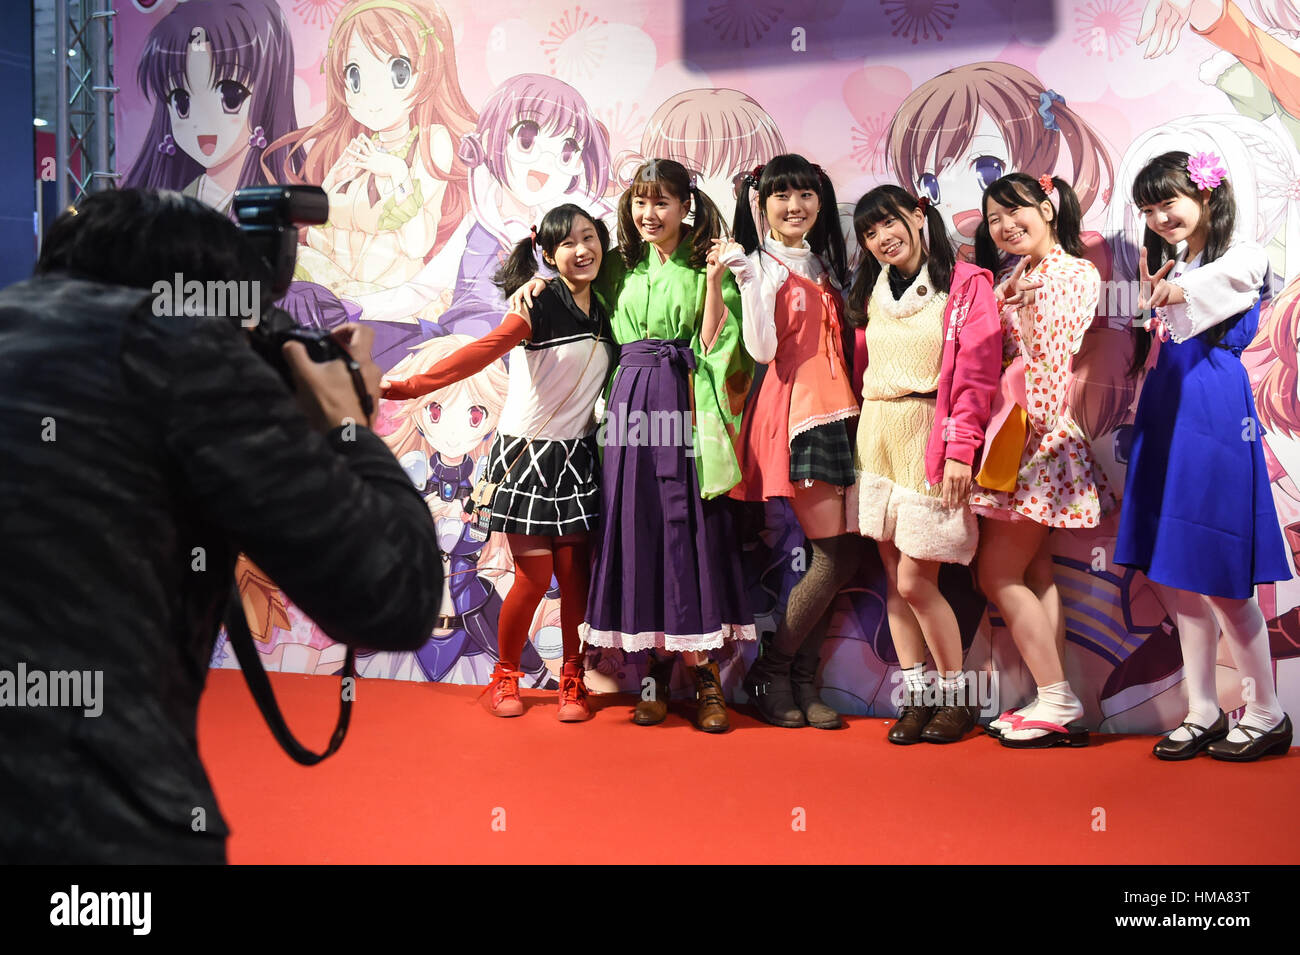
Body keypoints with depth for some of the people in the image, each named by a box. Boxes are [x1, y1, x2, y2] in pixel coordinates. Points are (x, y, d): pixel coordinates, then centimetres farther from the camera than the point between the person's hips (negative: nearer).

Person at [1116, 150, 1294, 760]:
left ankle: (1266, 713, 12)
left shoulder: (1242, 257, -3)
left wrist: (1178, 288, -46)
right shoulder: (1165, 269, 19)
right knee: (1180, 577, 7)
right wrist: (1150, 293, 7)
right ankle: (1202, 713, 15)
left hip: (1216, 410, -6)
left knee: (1220, 580, -4)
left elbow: (1218, 280, -29)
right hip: (1165, 410, 7)